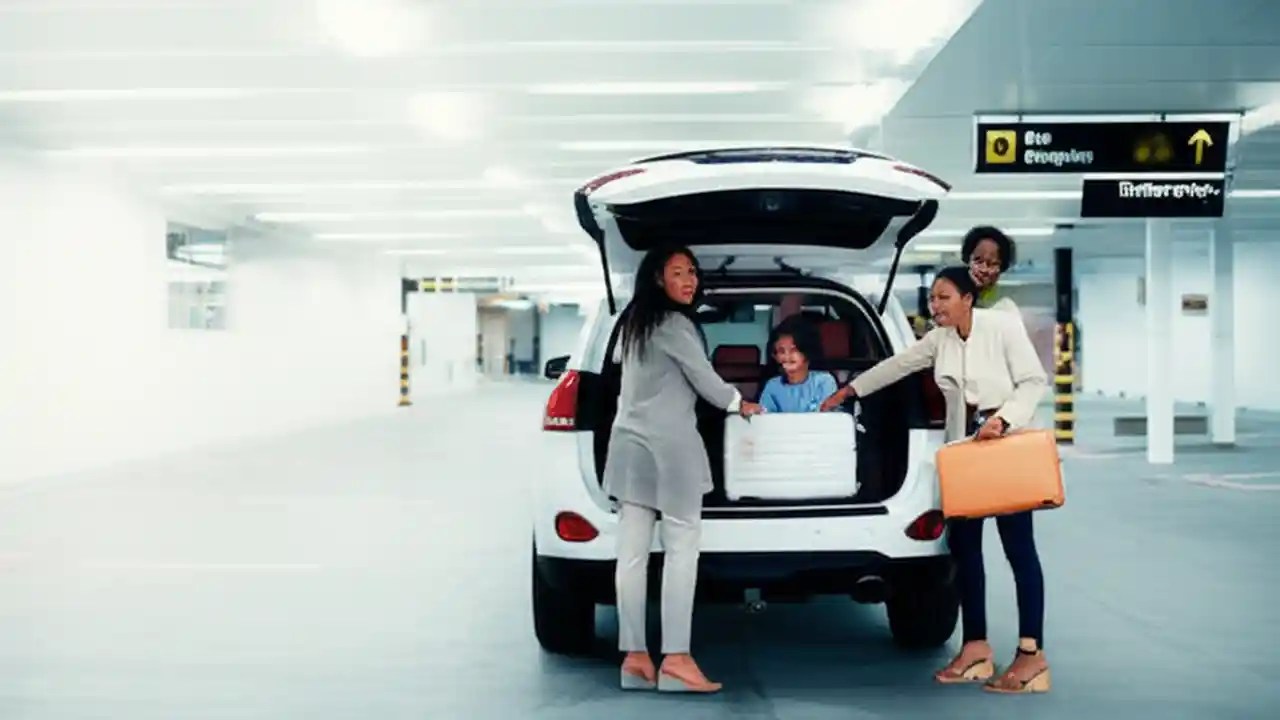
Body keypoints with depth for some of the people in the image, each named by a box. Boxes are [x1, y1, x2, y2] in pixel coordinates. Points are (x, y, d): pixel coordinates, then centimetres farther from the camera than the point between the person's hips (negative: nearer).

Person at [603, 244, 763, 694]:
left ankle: (635, 656, 3)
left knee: (632, 551, 3)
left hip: (631, 442, 8)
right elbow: (704, 380, -6)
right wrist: (739, 404, 12)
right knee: (682, 547, -6)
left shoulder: (633, 321, 16)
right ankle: (675, 658, -11)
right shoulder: (674, 324, -10)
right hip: (669, 443, -8)